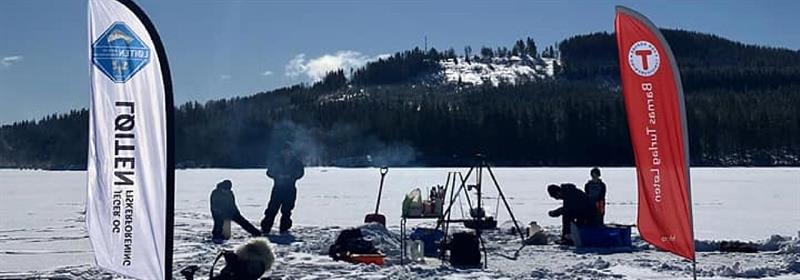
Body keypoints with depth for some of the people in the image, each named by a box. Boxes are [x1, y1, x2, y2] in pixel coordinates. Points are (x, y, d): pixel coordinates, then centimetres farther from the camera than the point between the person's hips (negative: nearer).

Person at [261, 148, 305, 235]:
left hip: (290, 189, 1)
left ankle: (284, 229, 10)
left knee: (286, 210, 1)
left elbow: (300, 173, 4)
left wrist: (291, 176, -13)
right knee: (272, 209, -5)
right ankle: (265, 228, -1)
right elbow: (269, 172, 4)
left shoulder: (296, 162, 4)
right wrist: (278, 176, -12)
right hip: (278, 188, -1)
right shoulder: (277, 162, 3)